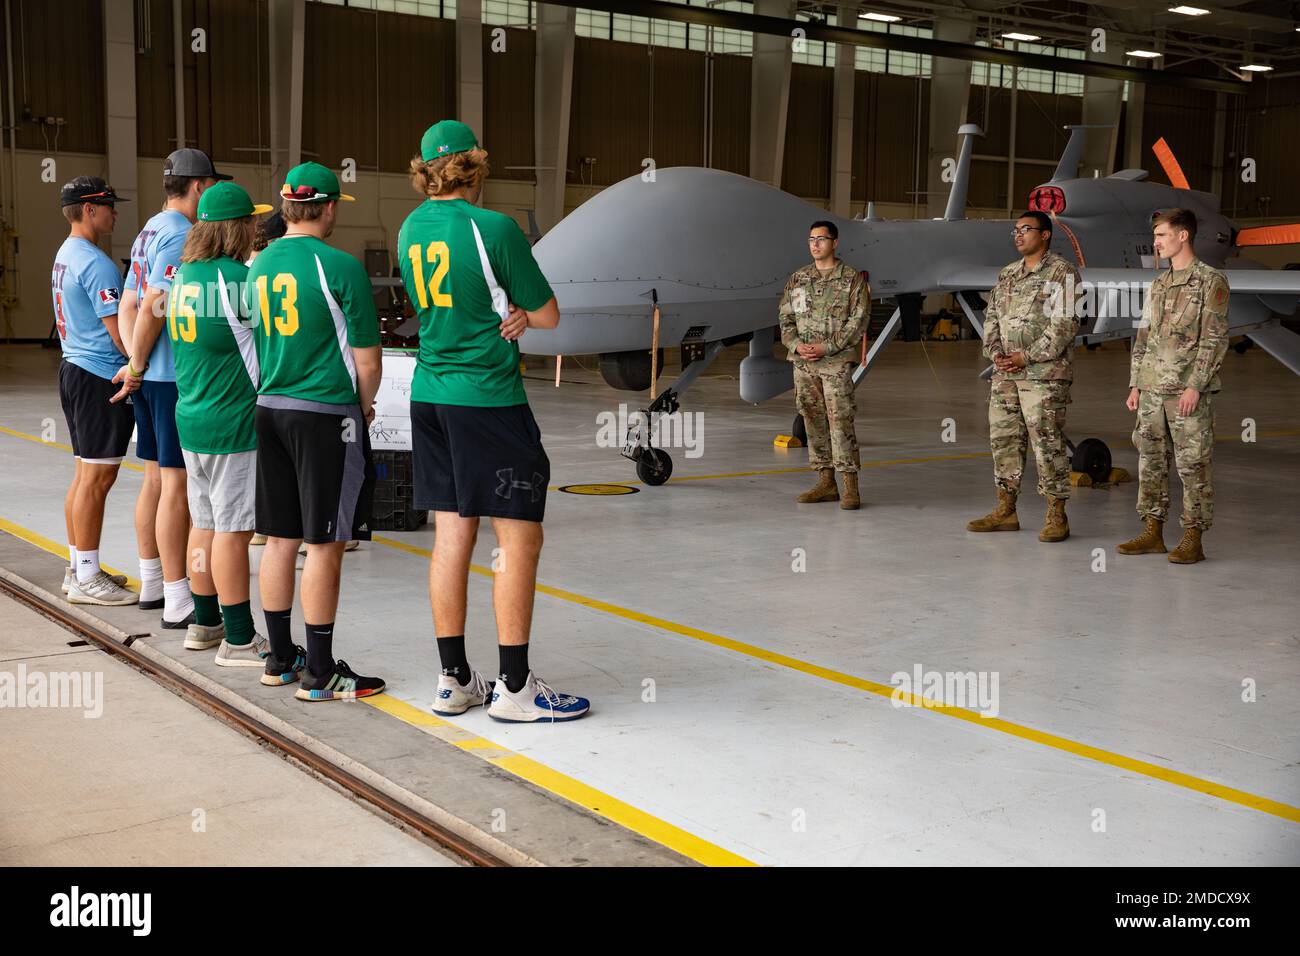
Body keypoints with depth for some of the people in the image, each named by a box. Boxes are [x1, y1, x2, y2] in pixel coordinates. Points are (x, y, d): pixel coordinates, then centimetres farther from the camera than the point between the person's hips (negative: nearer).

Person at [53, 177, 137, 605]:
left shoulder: (64, 255, 15)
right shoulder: (95, 263, -16)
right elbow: (118, 333, -19)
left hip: (74, 370, 10)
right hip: (101, 377, -10)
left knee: (85, 476, 14)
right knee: (96, 478, -6)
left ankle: (78, 569, 20)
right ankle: (86, 579, -2)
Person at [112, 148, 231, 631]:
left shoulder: (149, 231, 16)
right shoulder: (181, 235, -14)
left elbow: (128, 305, 14)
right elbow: (153, 307, -20)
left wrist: (135, 362, 3)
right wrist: (137, 367, -10)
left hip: (150, 376, 10)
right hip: (176, 375, -10)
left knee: (156, 478, 16)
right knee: (177, 484, -7)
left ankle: (152, 583, 25)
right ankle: (178, 600, -3)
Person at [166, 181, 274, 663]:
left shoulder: (183, 276, 9)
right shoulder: (236, 279, -17)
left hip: (191, 419, 9)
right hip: (232, 424, -8)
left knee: (205, 524, 16)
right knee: (233, 531, -2)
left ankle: (205, 623, 27)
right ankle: (239, 639, 5)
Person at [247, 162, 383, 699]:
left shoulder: (259, 265, 8)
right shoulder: (340, 267, -12)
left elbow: (257, 345, 16)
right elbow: (366, 360, -10)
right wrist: (365, 406, 7)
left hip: (269, 410, 7)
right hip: (326, 414, -7)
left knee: (279, 539, 13)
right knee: (324, 545, -1)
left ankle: (279, 658, 23)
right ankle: (319, 673, 5)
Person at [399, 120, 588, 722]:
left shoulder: (411, 229, 10)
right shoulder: (493, 227, -11)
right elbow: (548, 315, -5)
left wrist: (506, 312, 6)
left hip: (430, 396, 7)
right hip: (488, 399, -7)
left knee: (451, 537, 10)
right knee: (519, 538, -1)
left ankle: (454, 681, 15)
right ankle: (514, 687, 2)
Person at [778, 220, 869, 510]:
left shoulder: (852, 278, -1)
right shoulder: (798, 278, 13)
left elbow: (858, 320, -7)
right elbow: (786, 317, 13)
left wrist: (827, 347, -14)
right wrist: (796, 344, -5)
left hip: (836, 361, -5)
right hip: (803, 363, 5)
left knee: (840, 421, -10)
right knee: (813, 421, 7)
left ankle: (850, 487, -7)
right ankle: (827, 483, 15)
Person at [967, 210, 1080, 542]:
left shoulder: (1062, 273, -5)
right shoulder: (1007, 275, 18)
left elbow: (1065, 324, -12)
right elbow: (991, 316, 18)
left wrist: (1027, 356, -15)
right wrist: (994, 352, -1)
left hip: (1044, 373, -7)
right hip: (1005, 373, 7)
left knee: (1047, 442, -6)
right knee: (1003, 438, 9)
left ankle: (1057, 516, 0)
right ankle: (1005, 511, 17)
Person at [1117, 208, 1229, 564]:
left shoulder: (1211, 281, -4)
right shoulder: (1158, 285, 17)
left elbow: (1215, 339, -10)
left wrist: (1195, 385, -17)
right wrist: (1135, 384, 12)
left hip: (1188, 390, -7)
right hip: (1152, 389, 7)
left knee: (1192, 465, -4)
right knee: (1150, 461, 8)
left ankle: (1193, 539, 1)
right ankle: (1153, 532, 16)